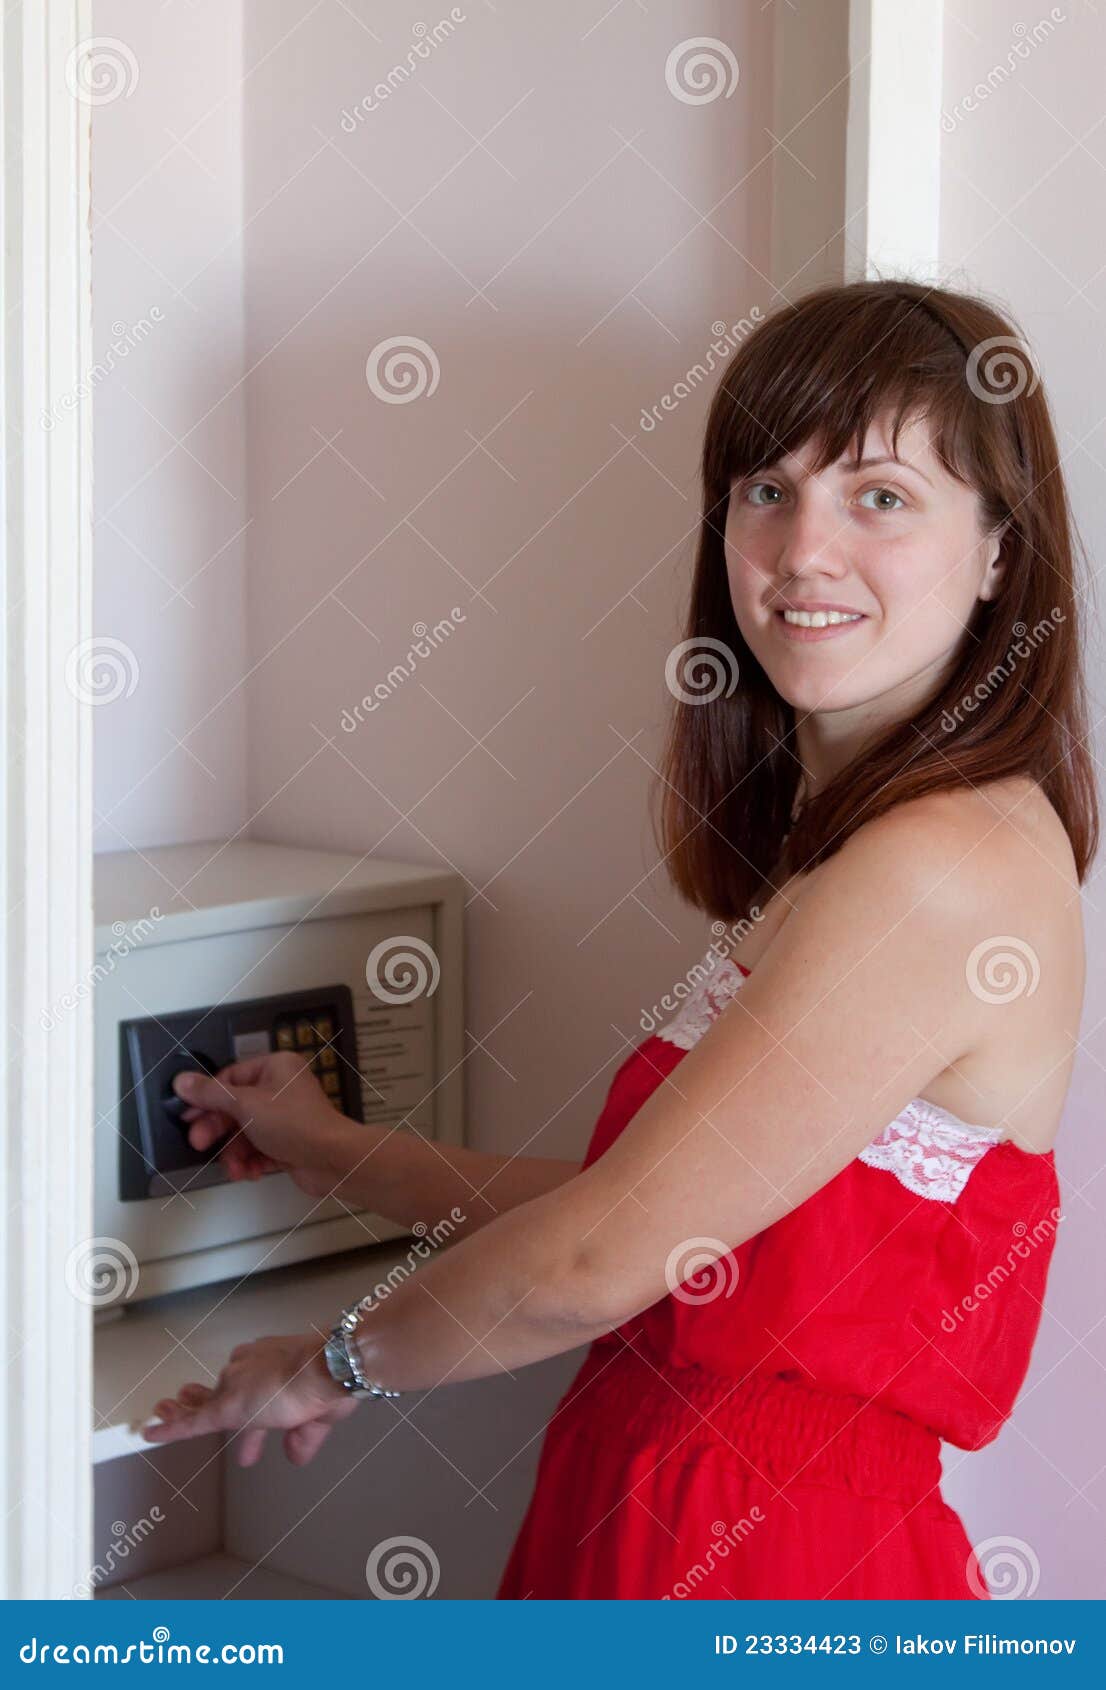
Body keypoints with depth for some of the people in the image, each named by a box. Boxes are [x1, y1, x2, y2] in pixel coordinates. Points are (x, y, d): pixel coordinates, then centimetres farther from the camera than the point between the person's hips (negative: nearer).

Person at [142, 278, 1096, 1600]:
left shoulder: (947, 868, -21)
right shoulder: (830, 844, 9)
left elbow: (594, 1264, -18)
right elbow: (671, 1215, 10)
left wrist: (331, 1364, -2)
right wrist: (337, 1156, 20)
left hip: (772, 1560, -8)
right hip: (648, 1515, 8)